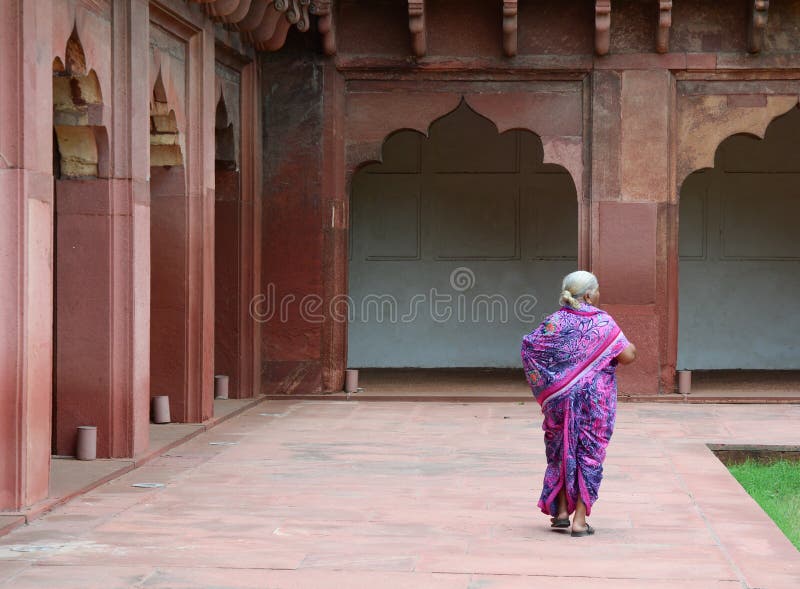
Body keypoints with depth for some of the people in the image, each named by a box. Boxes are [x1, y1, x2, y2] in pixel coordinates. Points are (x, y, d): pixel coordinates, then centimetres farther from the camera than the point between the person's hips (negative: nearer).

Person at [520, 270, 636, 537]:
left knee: (562, 451, 17)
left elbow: (529, 347, -7)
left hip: (561, 398, 2)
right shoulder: (603, 321, -7)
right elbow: (628, 356, -10)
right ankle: (580, 520, 4)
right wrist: (629, 347, 12)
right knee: (589, 454, 5)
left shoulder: (555, 322, -1)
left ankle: (561, 511, 18)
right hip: (596, 399, -2)